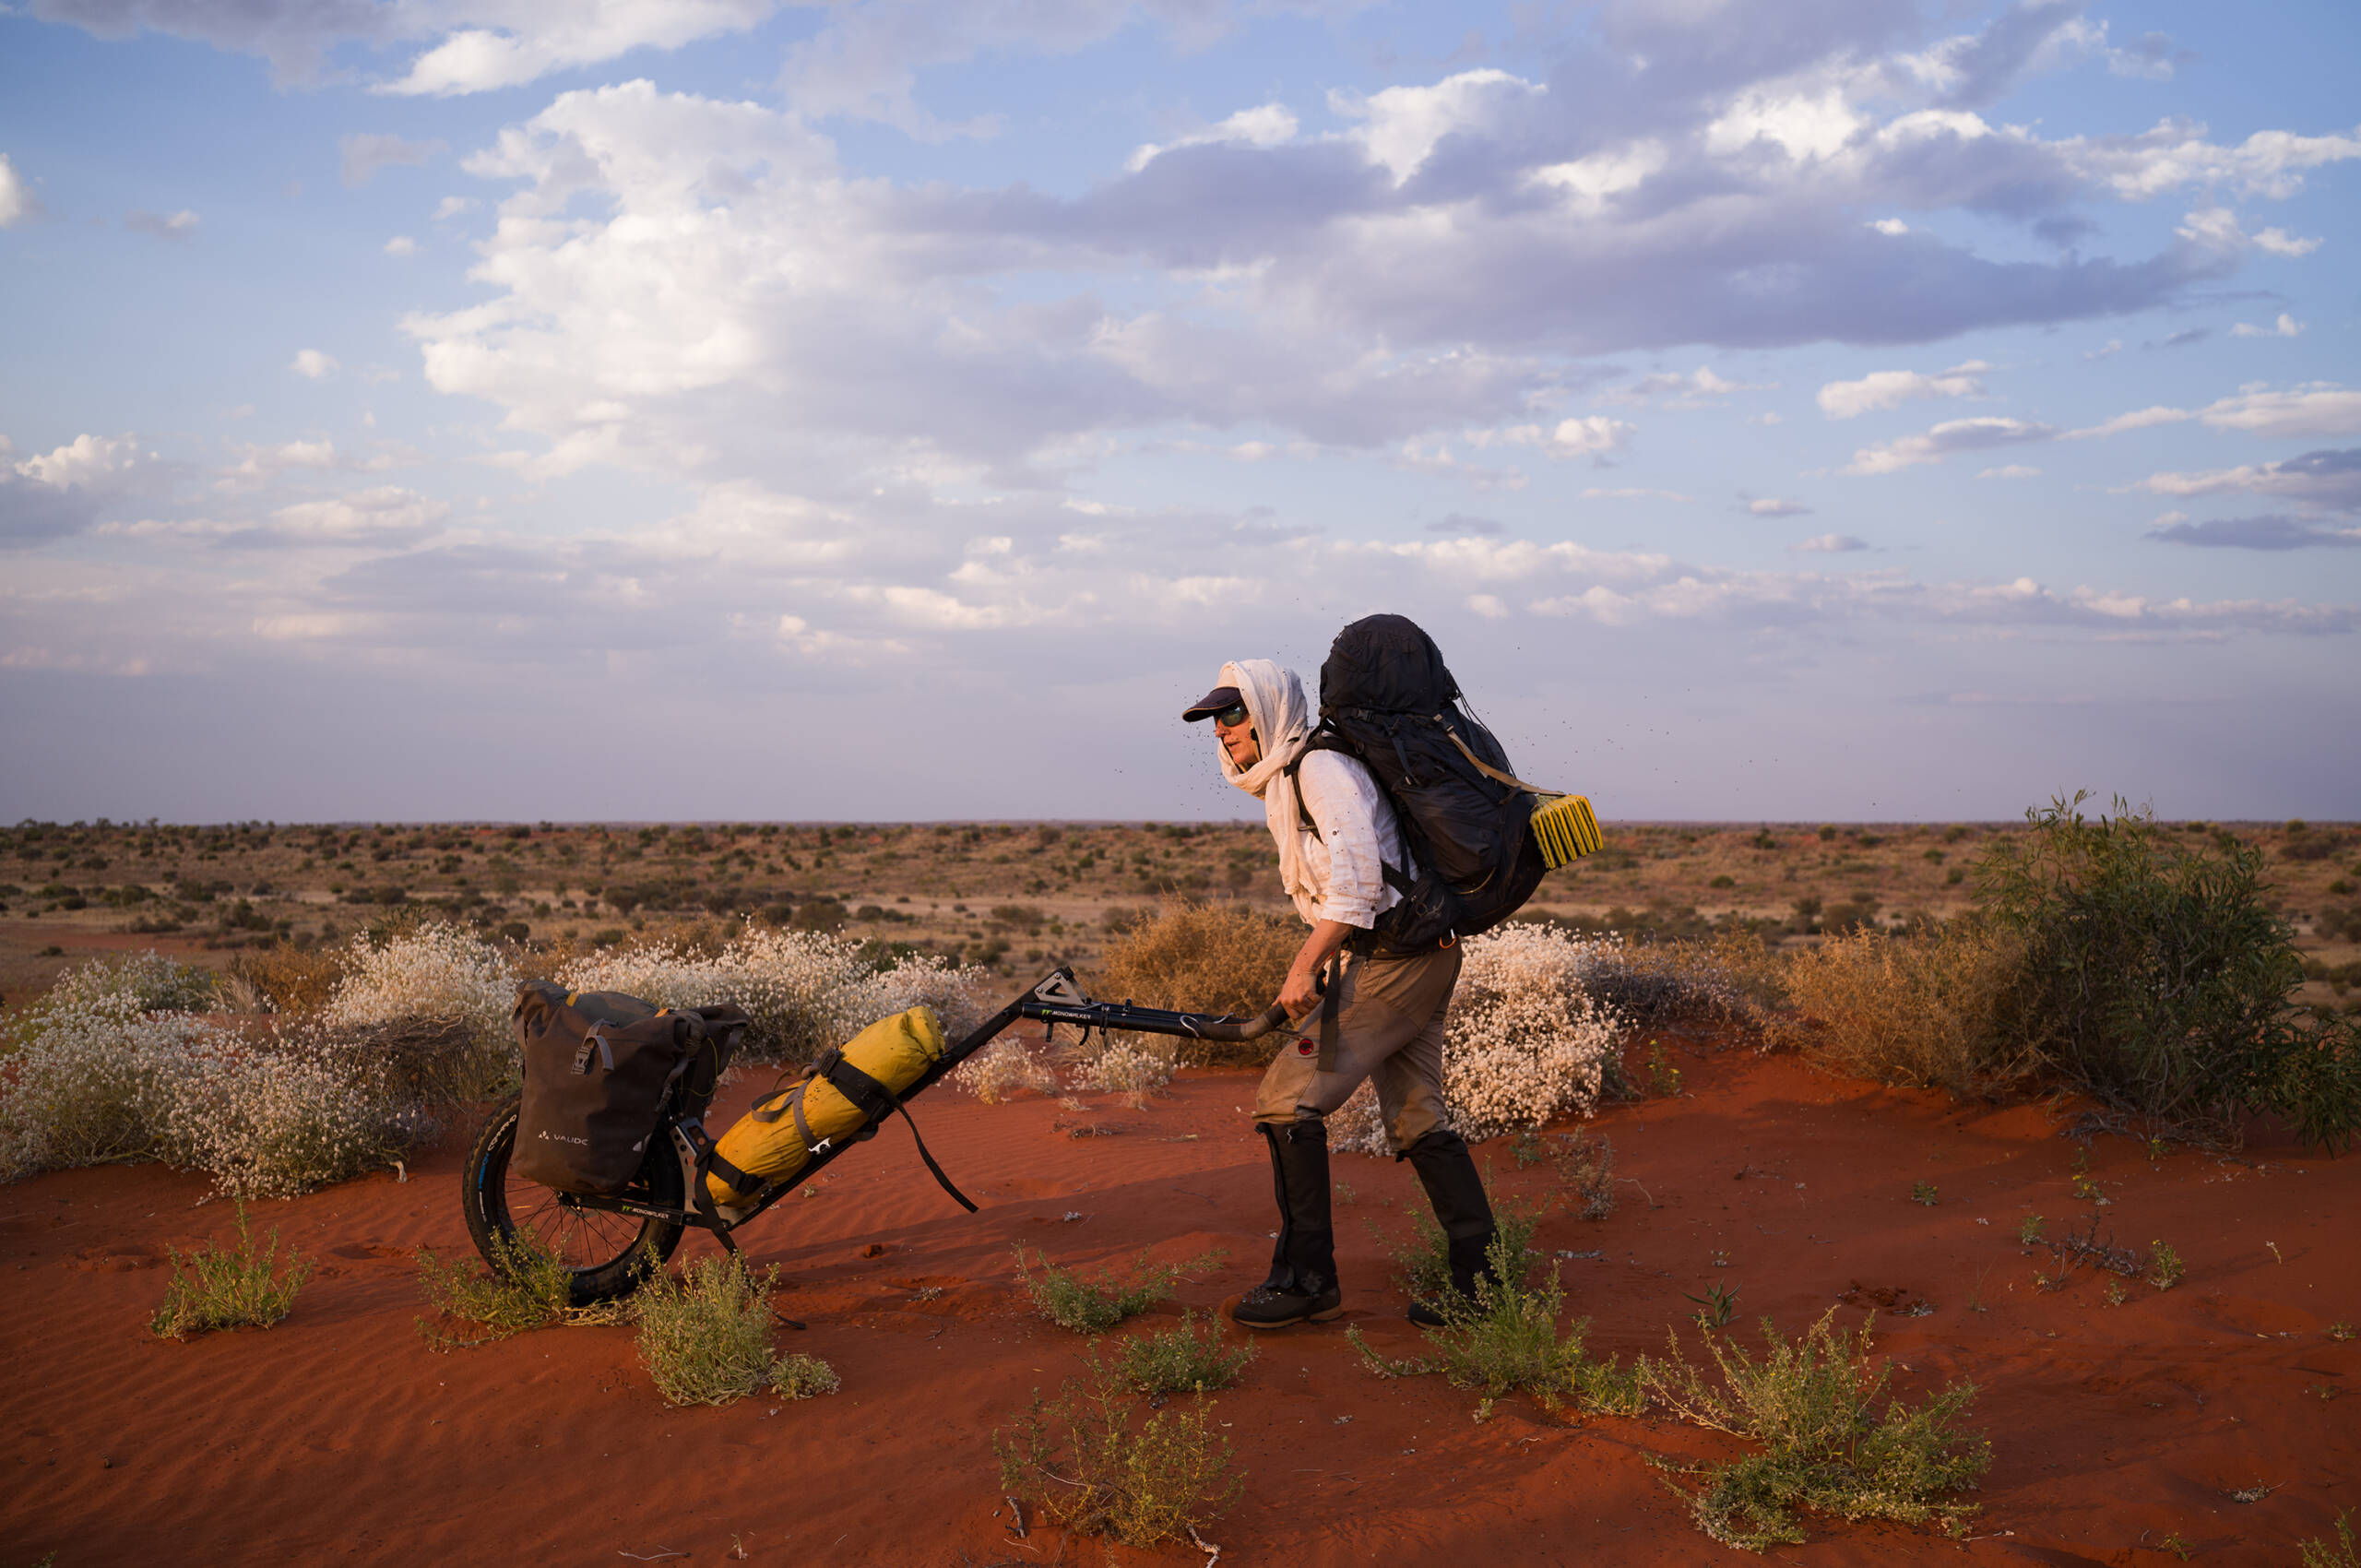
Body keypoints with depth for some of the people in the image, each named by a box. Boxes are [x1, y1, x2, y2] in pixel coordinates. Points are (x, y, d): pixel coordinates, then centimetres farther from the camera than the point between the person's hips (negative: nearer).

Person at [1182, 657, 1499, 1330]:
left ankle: (1307, 1278, -3)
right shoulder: (1286, 782, 19)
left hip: (1392, 962, -11)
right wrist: (1316, 967, 20)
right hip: (1418, 962, 11)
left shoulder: (1321, 768, -13)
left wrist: (1307, 965, -23)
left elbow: (1356, 879, -23)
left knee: (1286, 1100, -10)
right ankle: (1480, 1277, 16)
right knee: (1417, 1121, 12)